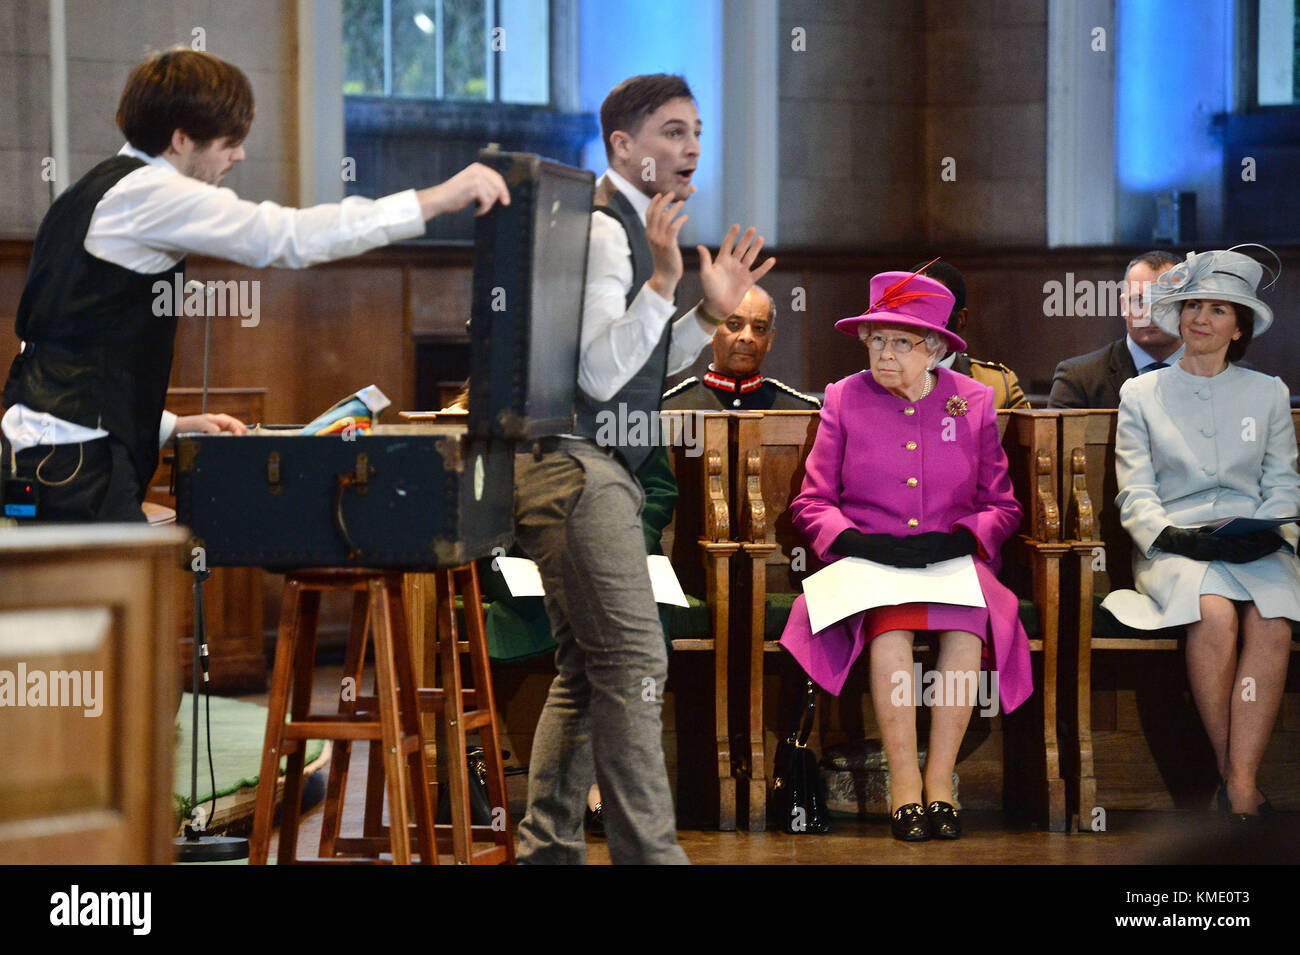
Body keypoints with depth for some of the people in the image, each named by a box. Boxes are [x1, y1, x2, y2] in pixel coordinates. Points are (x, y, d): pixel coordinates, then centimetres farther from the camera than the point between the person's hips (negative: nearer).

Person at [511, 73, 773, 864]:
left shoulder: (638, 227, 17)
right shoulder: (601, 230, -14)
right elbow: (596, 375, -22)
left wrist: (711, 314, 10)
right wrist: (661, 285, -30)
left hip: (600, 472, 11)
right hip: (576, 468, -11)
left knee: (590, 671, 11)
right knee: (634, 663, -13)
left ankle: (548, 849, 15)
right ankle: (649, 852, -13)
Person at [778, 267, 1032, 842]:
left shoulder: (973, 402, 10)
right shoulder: (844, 400, 8)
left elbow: (1002, 507, 13)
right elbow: (811, 503, 10)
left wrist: (957, 540, -8)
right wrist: (854, 541, -10)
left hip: (953, 562, 1)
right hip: (868, 561, -1)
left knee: (967, 623, -34)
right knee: (892, 622, -36)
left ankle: (940, 782, -29)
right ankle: (903, 784, -33)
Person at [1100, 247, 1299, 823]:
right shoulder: (1142, 394, 15)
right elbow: (1135, 494, 7)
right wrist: (1171, 534, -12)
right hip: (1174, 547, -1)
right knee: (1215, 614, -35)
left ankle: (1241, 781, -35)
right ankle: (1228, 769, -25)